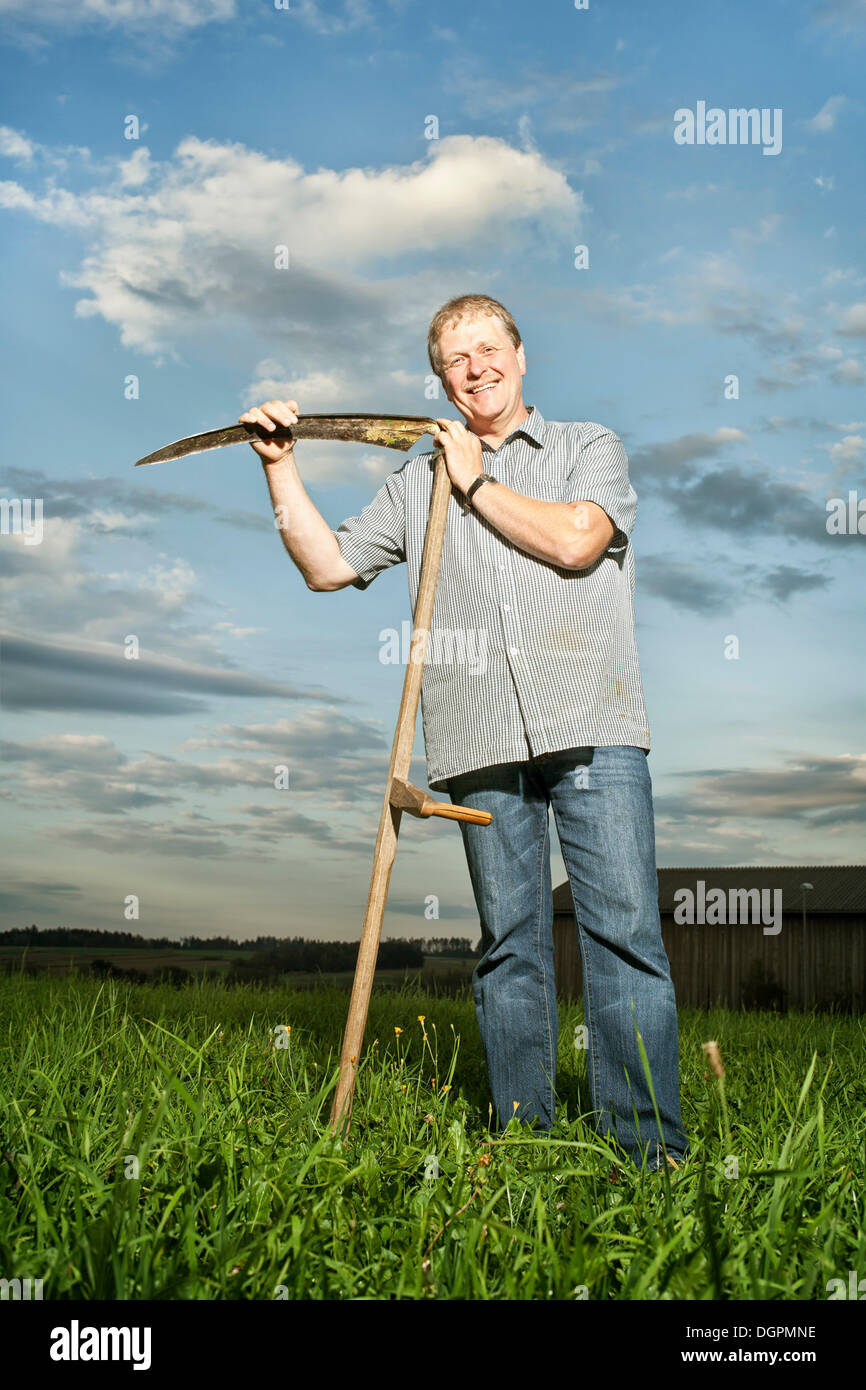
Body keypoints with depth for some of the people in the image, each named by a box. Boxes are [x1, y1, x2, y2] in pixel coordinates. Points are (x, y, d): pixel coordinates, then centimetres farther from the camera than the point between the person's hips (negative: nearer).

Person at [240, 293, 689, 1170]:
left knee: (623, 931, -5)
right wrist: (280, 467, 12)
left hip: (592, 728, -2)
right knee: (509, 940, 5)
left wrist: (476, 482, 4)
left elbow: (575, 540, -5)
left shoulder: (589, 446, 14)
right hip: (481, 741, 2)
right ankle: (522, 1140, 15)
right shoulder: (418, 480, 21)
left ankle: (650, 1147, 2)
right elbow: (328, 565, 17)